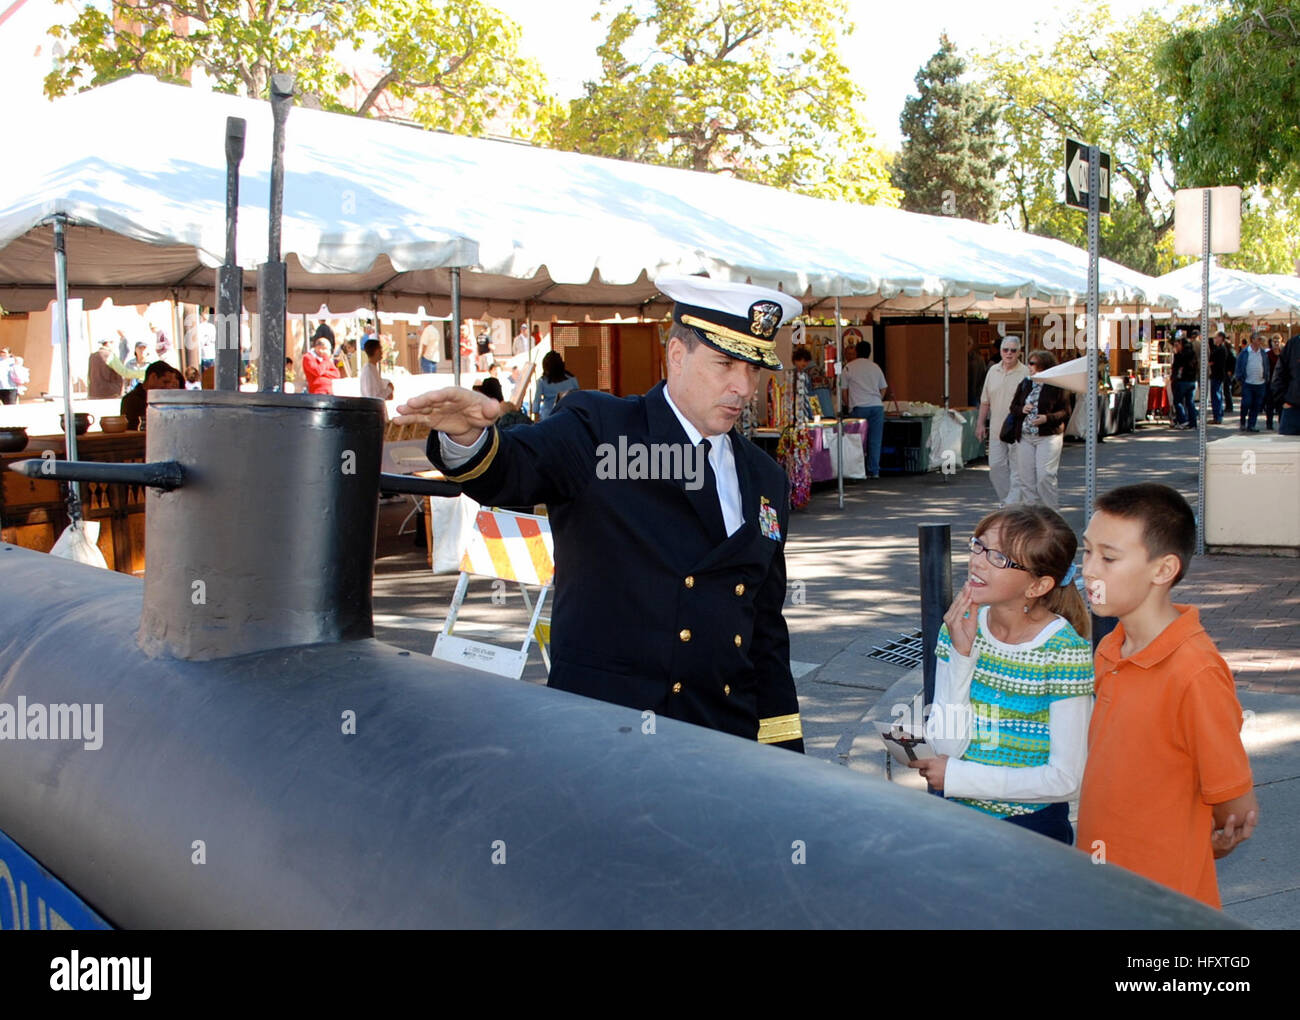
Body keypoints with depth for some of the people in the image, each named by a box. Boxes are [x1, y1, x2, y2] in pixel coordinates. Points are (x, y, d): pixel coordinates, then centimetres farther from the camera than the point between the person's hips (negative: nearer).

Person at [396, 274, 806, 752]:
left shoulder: (766, 481, 14)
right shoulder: (598, 429, -2)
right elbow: (512, 470, -23)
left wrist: (783, 750, 14)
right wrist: (468, 437, -46)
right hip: (601, 728, -5)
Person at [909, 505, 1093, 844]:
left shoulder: (1063, 650, -13)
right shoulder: (961, 628, 0)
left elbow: (1065, 779, -14)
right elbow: (947, 747, -6)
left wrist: (956, 776, -12)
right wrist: (962, 653, -15)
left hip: (1031, 824, -3)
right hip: (956, 814, 3)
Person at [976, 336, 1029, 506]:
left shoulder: (1026, 373, -5)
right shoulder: (993, 371, 11)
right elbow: (985, 400, 16)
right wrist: (981, 423, 14)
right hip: (996, 428, 5)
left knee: (1017, 470, -4)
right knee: (995, 467, 7)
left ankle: (1012, 503, -3)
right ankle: (1005, 499, 21)